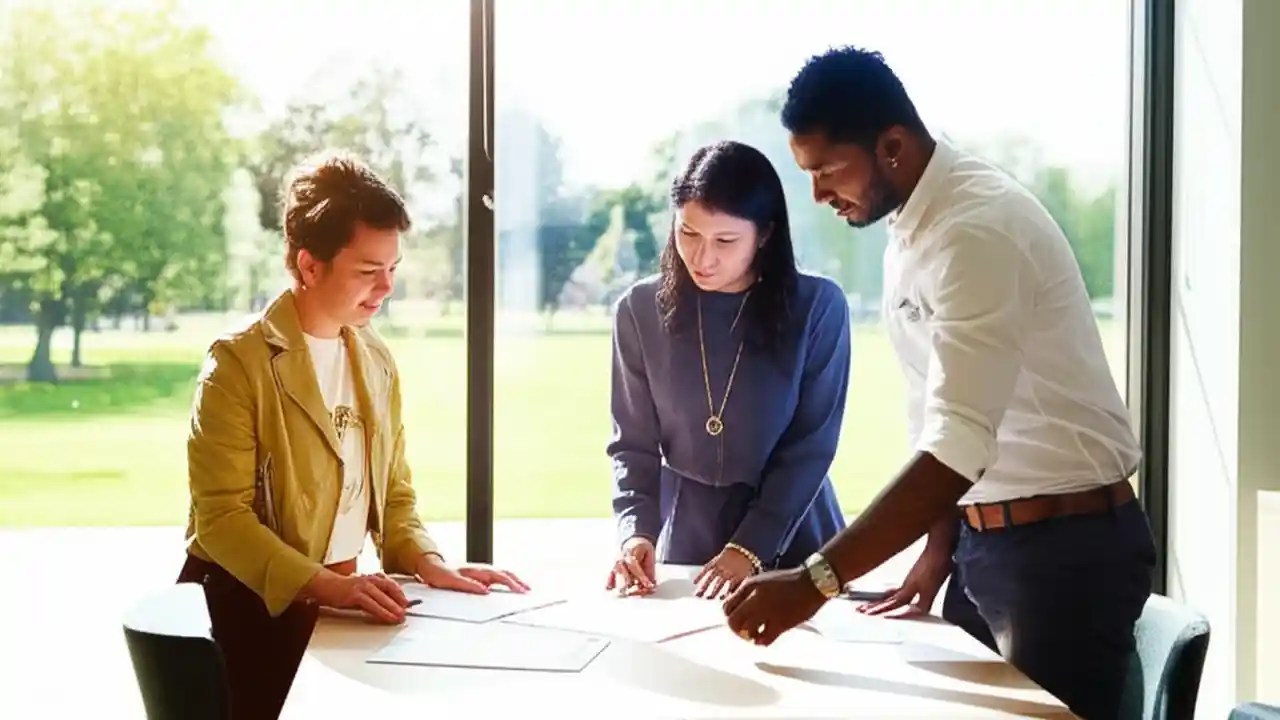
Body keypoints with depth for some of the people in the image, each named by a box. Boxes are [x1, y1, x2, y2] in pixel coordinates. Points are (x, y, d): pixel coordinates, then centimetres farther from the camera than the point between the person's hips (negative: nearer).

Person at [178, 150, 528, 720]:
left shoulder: (377, 361, 8)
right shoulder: (240, 362, -13)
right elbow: (222, 516, -18)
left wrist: (426, 563, -5)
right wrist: (326, 585, -29)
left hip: (342, 601, 6)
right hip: (252, 609, -5)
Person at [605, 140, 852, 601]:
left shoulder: (817, 306, -14)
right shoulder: (641, 309, -8)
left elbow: (811, 447, -13)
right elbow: (633, 443, -6)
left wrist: (749, 548, -20)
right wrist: (636, 531, -22)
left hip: (792, 537, -1)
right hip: (686, 537, 1)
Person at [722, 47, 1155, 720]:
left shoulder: (979, 228, -24)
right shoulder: (911, 229, 6)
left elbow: (960, 445, -32)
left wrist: (815, 580, -33)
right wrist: (940, 548, 7)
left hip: (1066, 542, -8)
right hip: (986, 536, 8)